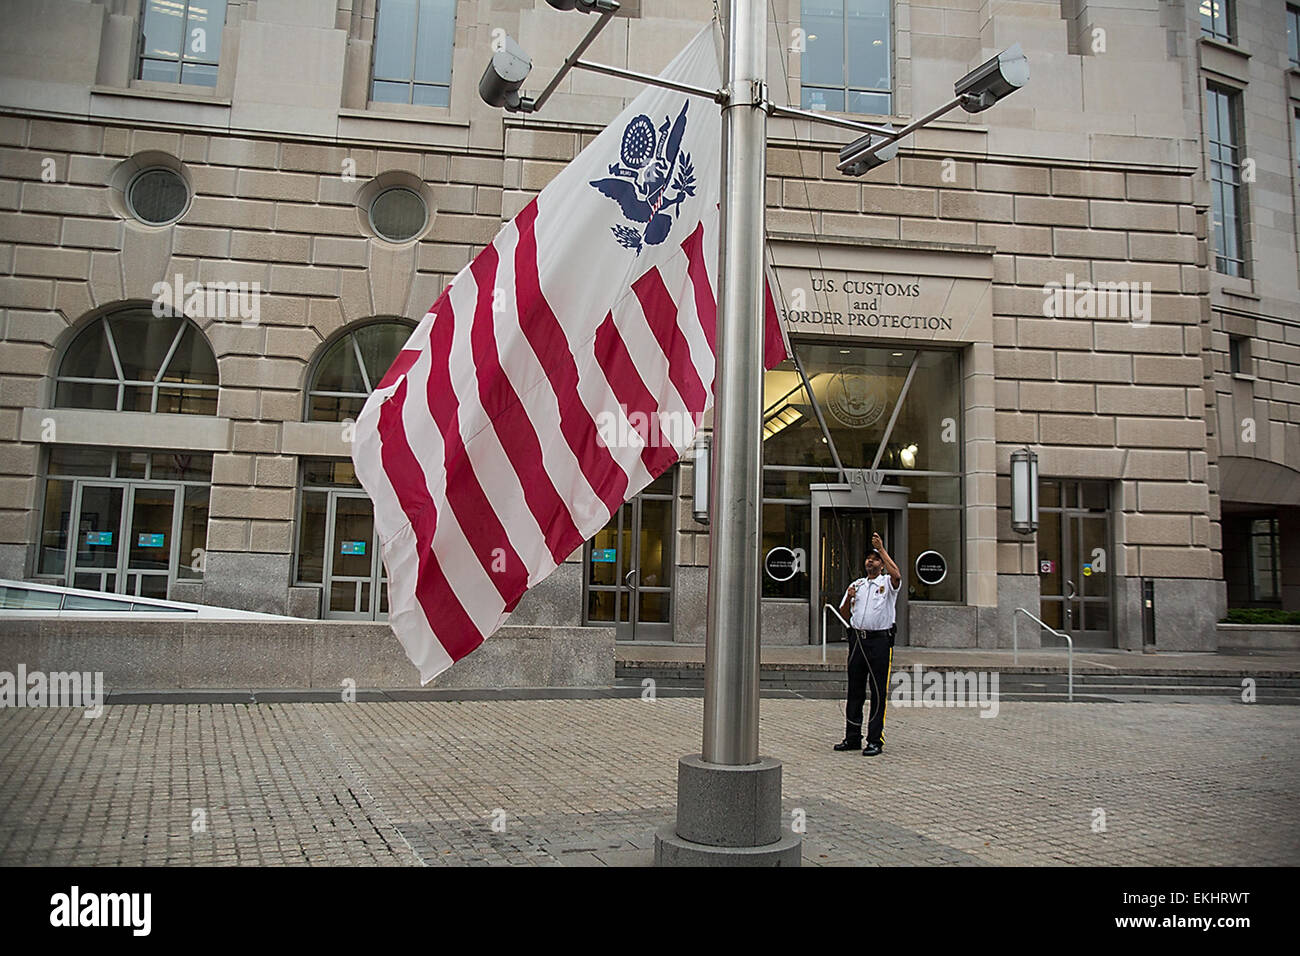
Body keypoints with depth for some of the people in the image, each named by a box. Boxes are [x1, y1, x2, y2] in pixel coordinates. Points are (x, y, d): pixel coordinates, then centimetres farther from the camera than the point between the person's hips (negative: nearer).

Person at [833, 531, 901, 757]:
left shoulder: (887, 583, 5)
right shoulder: (856, 585, 18)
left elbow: (896, 575, -20)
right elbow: (844, 615, 17)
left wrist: (882, 549, -17)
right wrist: (849, 598, -2)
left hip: (879, 639, -5)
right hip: (857, 639, 5)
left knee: (878, 692, -4)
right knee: (855, 689, 8)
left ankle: (875, 740, 1)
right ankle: (852, 737, 15)